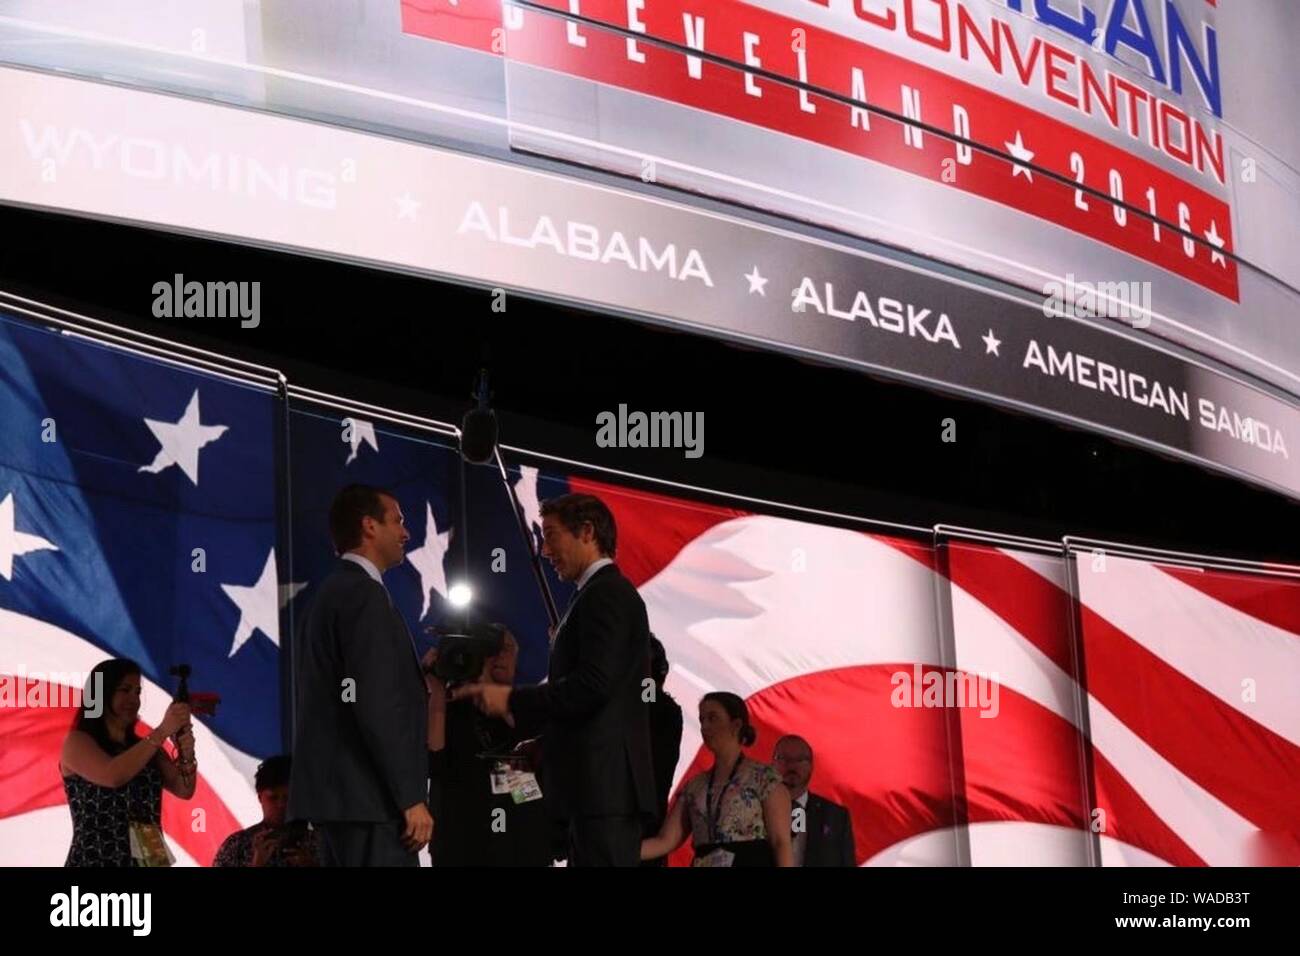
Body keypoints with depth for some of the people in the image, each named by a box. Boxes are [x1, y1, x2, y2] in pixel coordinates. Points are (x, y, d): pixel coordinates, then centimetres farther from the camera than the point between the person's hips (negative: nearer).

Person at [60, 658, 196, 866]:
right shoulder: (77, 741, -2)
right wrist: (162, 732, -21)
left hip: (146, 861, 5)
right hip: (94, 861, -5)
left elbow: (184, 790, 1)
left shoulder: (144, 746, 13)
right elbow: (113, 776, -20)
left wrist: (186, 754, -17)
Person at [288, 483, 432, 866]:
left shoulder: (332, 593, 19)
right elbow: (377, 706, -20)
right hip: (369, 798, -10)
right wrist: (412, 798, -19)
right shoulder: (363, 594, -12)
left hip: (339, 792, 10)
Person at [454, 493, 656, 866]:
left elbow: (593, 684, -19)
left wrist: (512, 699, -11)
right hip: (602, 783, 10)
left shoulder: (605, 594, -9)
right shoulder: (609, 594, 22)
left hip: (603, 783, -10)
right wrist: (546, 746, 16)